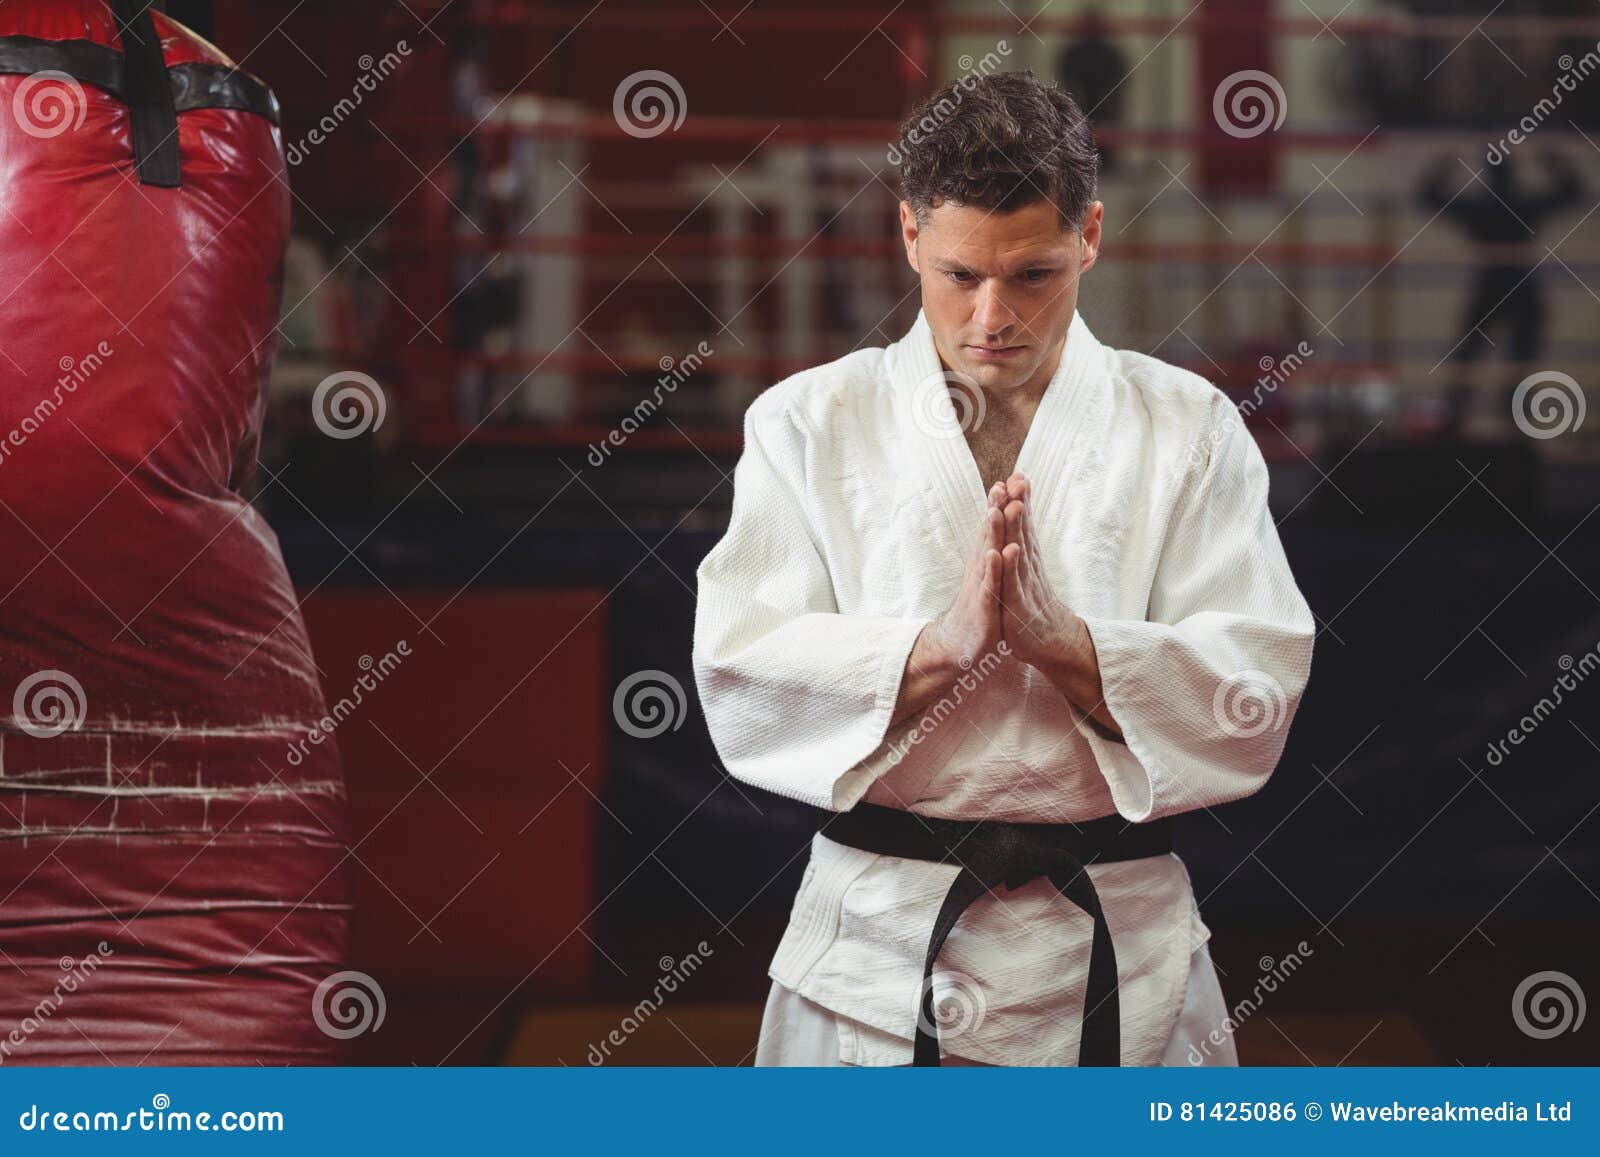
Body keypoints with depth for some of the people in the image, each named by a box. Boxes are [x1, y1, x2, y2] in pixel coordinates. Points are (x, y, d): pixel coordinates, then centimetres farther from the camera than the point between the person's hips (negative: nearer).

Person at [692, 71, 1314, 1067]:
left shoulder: (1189, 430, 3)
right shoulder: (806, 424, 4)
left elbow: (1253, 701, -6)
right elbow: (741, 682, -7)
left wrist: (1060, 640, -21)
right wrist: (942, 645, -22)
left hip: (1115, 963, 0)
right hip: (874, 952, 0)